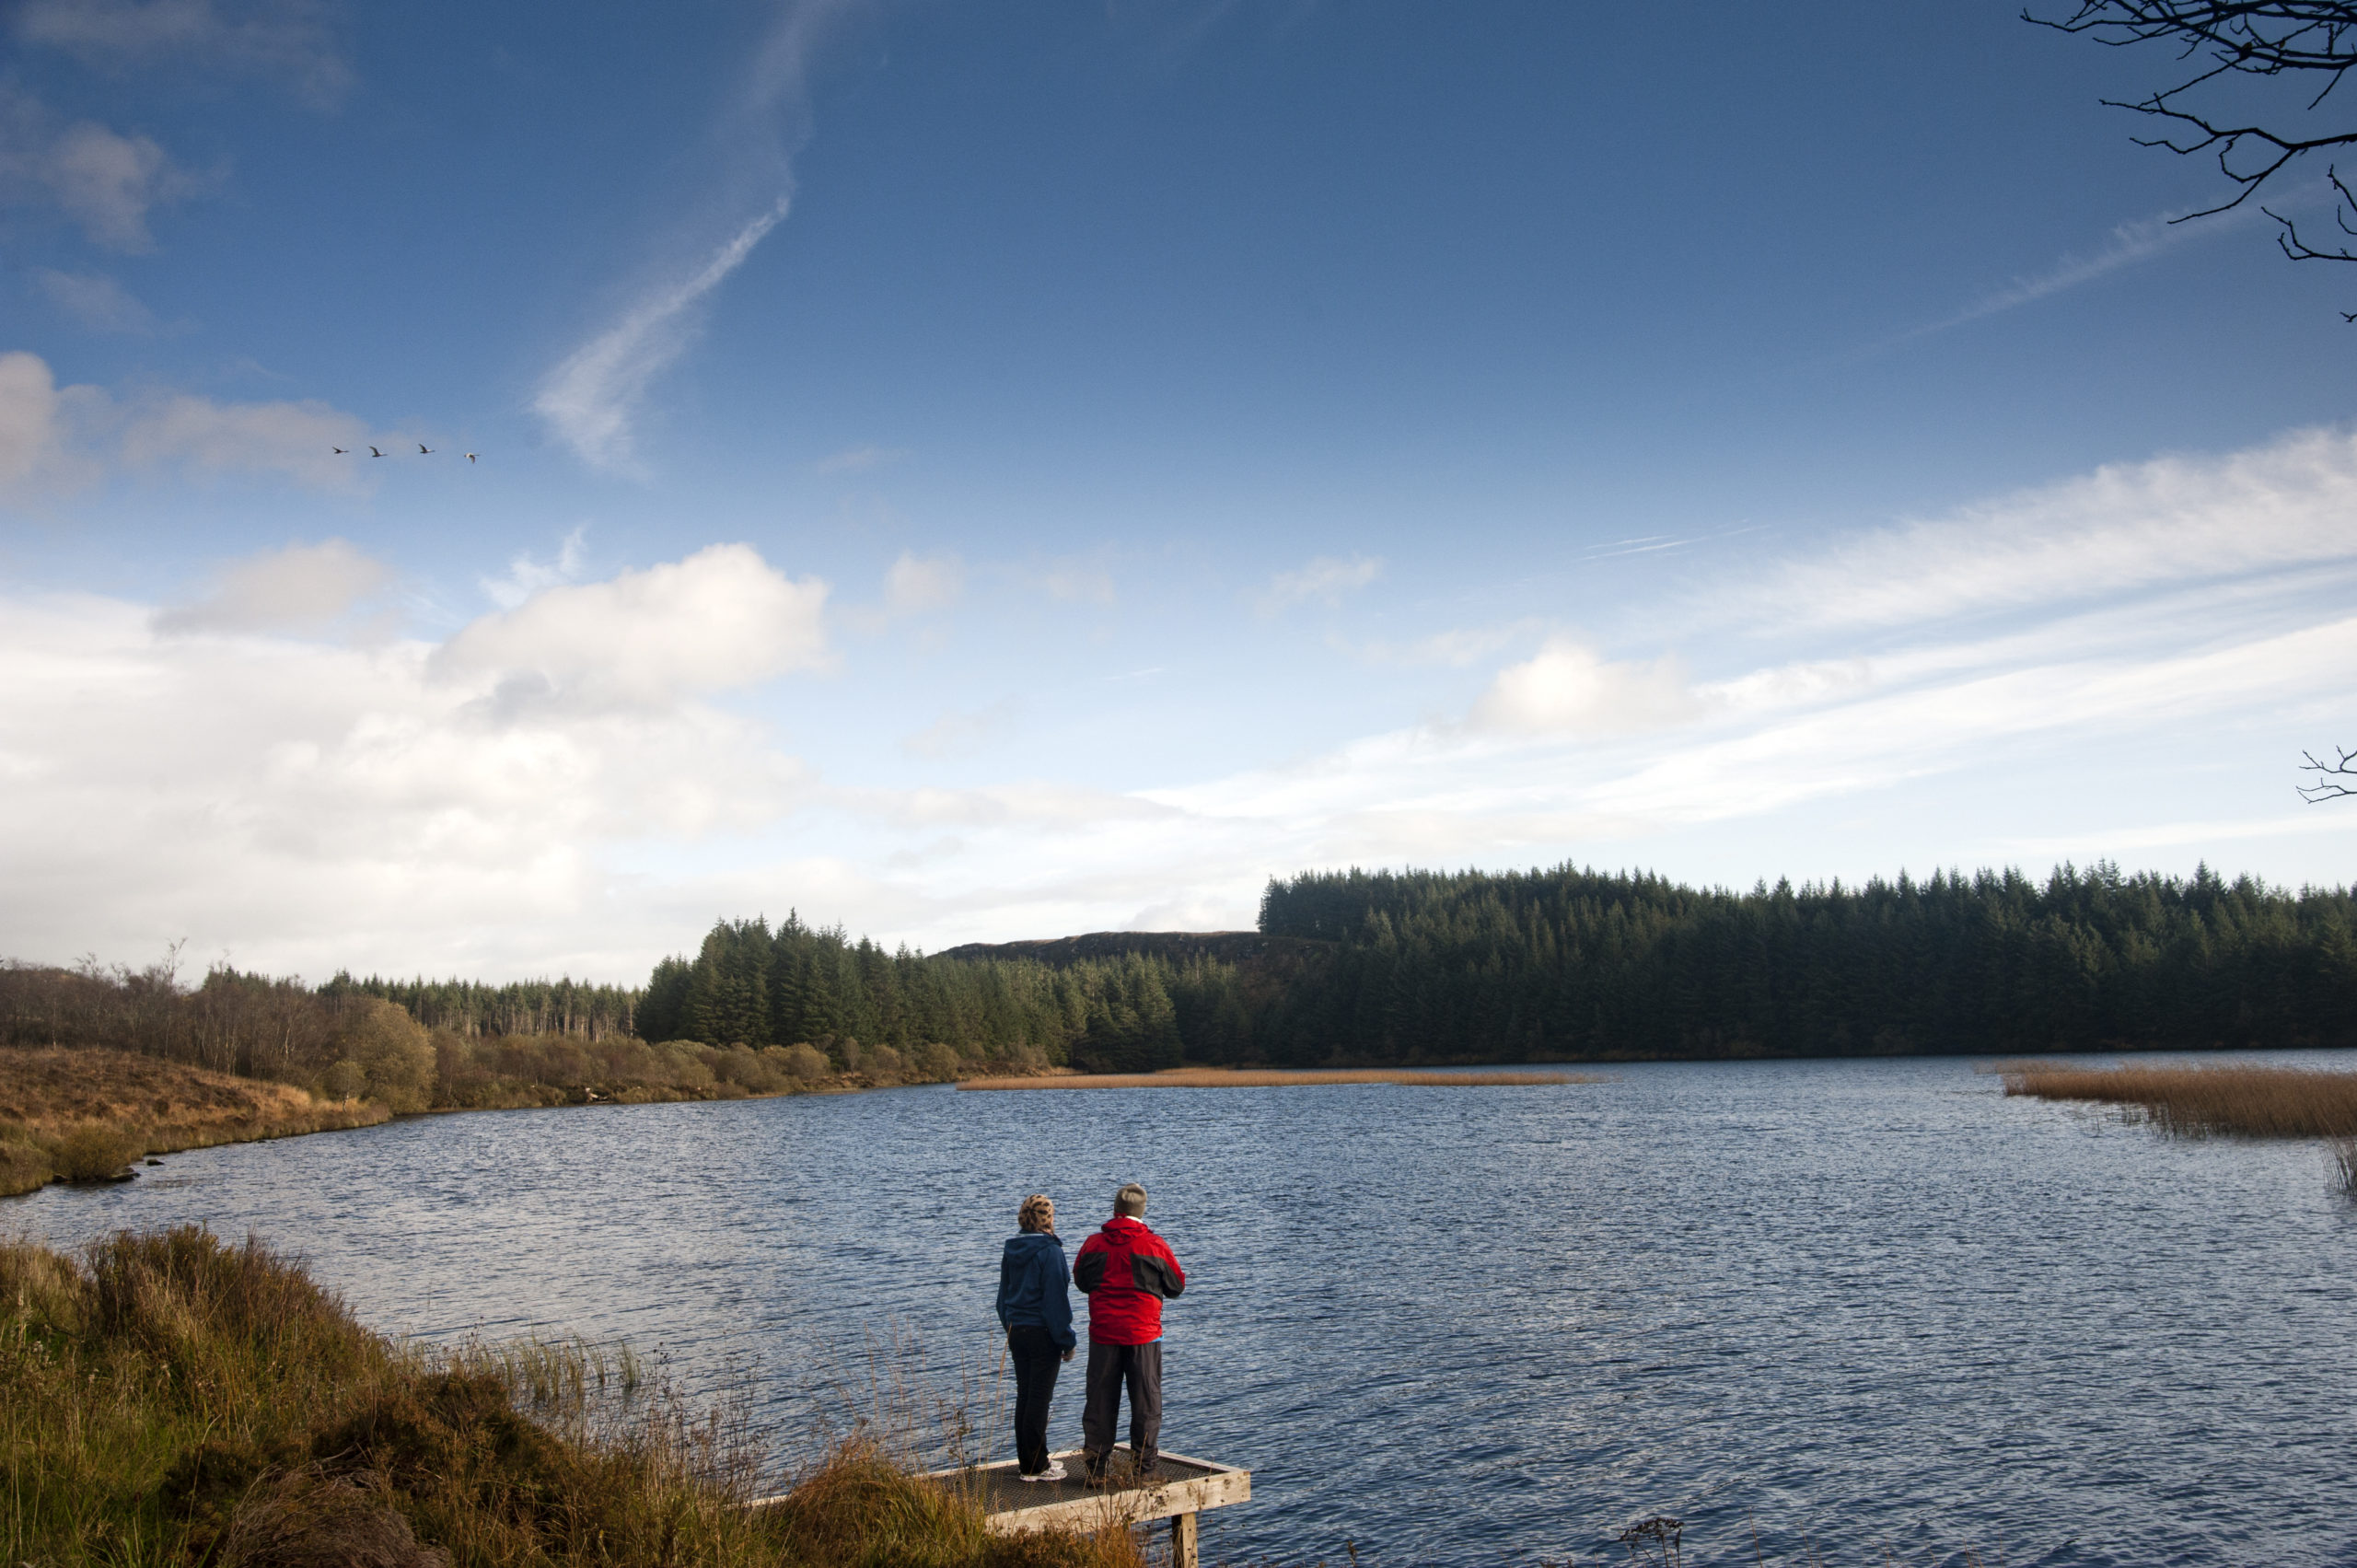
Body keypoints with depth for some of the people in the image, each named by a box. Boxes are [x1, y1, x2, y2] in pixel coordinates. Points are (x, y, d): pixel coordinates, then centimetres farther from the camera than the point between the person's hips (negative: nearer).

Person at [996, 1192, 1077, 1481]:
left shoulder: (1011, 1250, 7)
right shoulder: (1050, 1250, -15)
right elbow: (1056, 1298, -15)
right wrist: (1067, 1340, -9)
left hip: (1016, 1331, 7)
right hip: (1042, 1333, -7)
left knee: (1024, 1395, 14)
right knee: (1040, 1397, -1)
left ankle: (1026, 1461, 21)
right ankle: (1035, 1466, 3)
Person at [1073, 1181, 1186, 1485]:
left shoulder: (1094, 1244, -2)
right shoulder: (1155, 1245, -8)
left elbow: (1080, 1281, 14)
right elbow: (1177, 1286, 4)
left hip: (1103, 1334, 2)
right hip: (1144, 1334, -2)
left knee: (1099, 1401, 10)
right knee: (1146, 1403, 8)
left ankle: (1095, 1469, 12)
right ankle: (1142, 1469, 9)